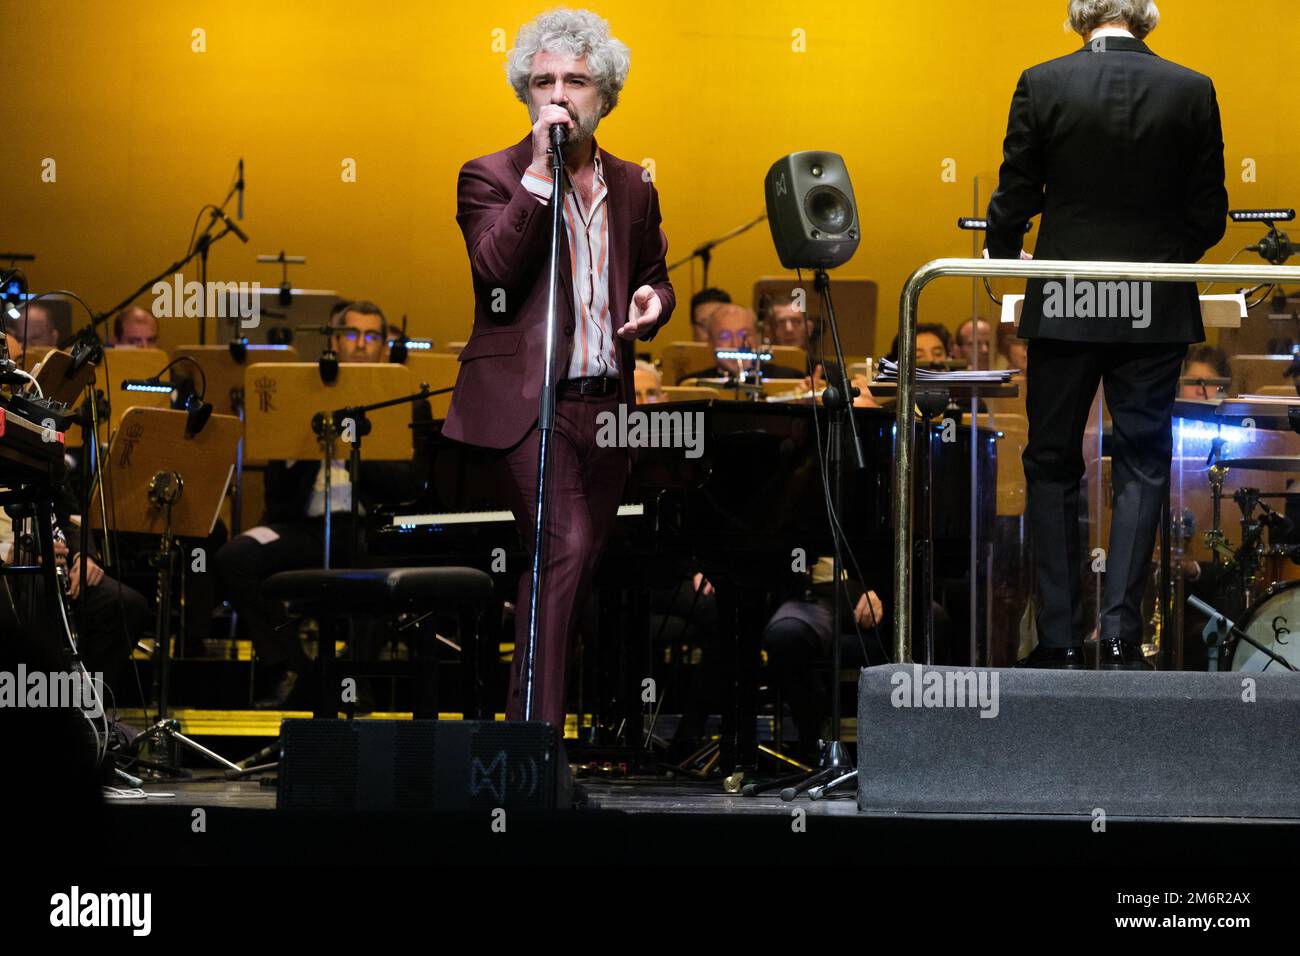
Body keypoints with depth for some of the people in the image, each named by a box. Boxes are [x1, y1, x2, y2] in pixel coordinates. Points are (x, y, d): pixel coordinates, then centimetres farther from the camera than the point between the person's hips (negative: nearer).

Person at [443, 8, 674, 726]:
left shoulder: (633, 189, 14)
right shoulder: (491, 177, -1)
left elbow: (653, 276, 27)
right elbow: (495, 272, -18)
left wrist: (653, 301, 2)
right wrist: (541, 170, -19)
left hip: (606, 407, 6)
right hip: (529, 400, -6)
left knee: (578, 567, 9)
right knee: (564, 547, -20)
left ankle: (526, 727, 21)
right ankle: (538, 730, -21)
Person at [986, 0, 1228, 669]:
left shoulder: (1041, 85, -7)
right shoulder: (1193, 91, -3)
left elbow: (1014, 201, -3)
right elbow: (1209, 217, 1)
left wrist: (1005, 257, 18)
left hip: (1063, 307, 0)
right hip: (1156, 312, 1)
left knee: (1052, 467, 10)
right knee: (1141, 468, 6)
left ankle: (1060, 640, 8)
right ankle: (1120, 635, -3)